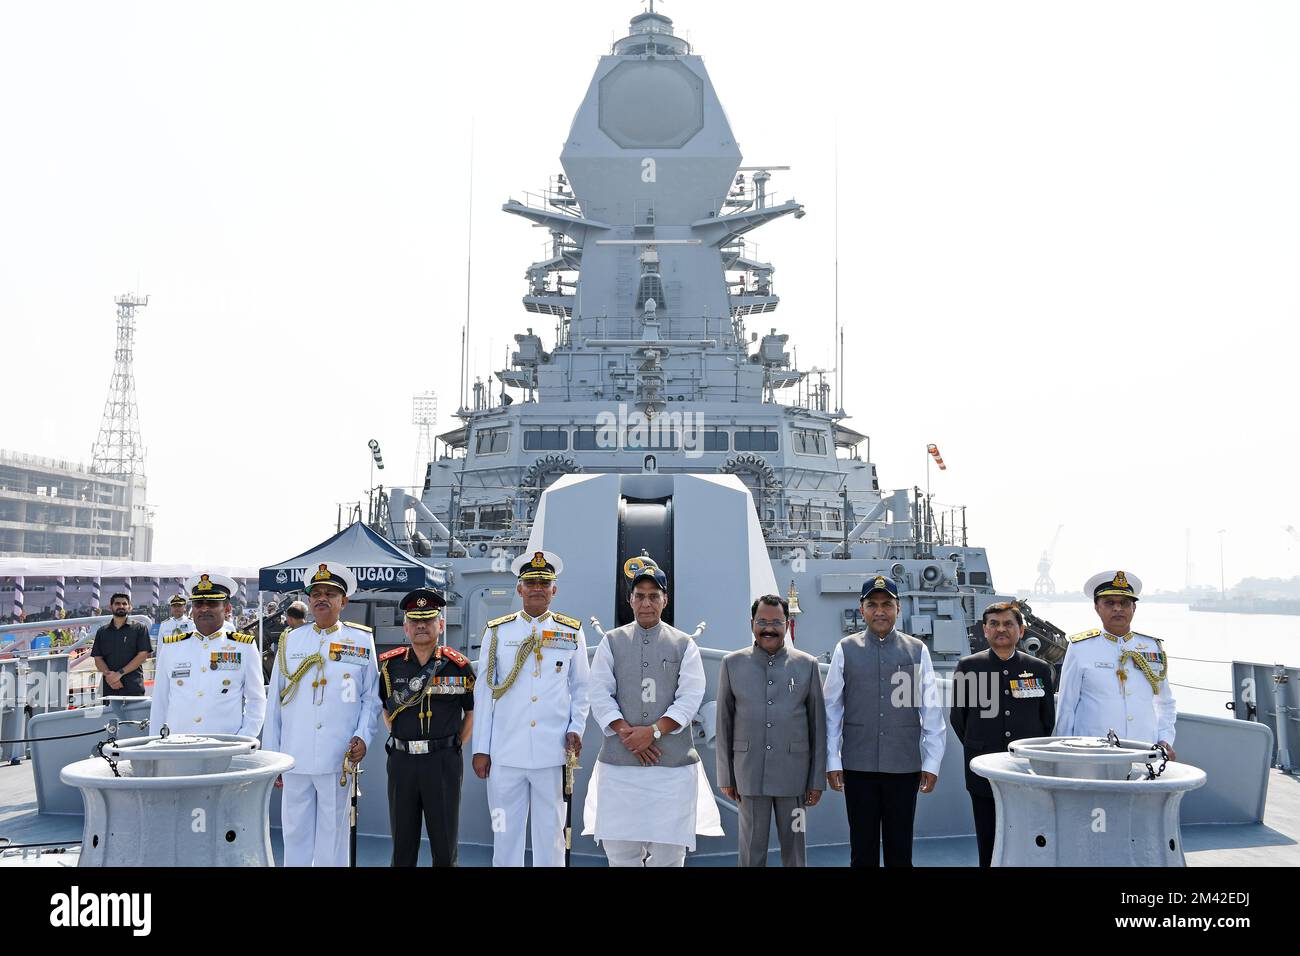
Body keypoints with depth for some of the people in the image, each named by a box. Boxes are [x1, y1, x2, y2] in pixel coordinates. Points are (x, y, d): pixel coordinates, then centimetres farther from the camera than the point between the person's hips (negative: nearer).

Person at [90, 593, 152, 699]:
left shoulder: (139, 629, 7)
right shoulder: (102, 632, 17)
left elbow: (143, 655, -2)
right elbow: (98, 659, 10)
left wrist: (120, 673, -10)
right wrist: (108, 674, -10)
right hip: (109, 688, 3)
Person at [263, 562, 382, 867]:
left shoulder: (361, 641, 5)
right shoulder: (290, 641, 9)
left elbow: (372, 698, 6)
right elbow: (274, 702, 10)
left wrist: (363, 736, -10)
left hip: (338, 760, -2)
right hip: (294, 758, 2)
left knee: (332, 834, 5)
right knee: (295, 833, 7)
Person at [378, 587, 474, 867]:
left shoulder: (458, 665, -2)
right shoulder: (390, 664, 4)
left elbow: (473, 712, 8)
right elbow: (385, 710, 16)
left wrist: (453, 746, 2)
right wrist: (399, 738, 6)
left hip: (444, 762, -2)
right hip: (401, 760, 2)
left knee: (444, 842, 5)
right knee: (402, 844, 11)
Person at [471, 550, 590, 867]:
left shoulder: (572, 632, 7)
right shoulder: (497, 631, 5)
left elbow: (580, 688, 12)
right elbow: (483, 691, 6)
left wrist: (576, 729, -3)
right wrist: (481, 748, 3)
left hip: (553, 754, 0)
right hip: (505, 754, 0)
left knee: (550, 833, 7)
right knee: (505, 832, 5)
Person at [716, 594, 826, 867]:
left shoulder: (808, 664, 4)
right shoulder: (732, 663, 5)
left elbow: (818, 725, 5)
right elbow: (724, 724, 7)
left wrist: (818, 780, 3)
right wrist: (725, 777, 5)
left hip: (793, 771, 0)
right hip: (749, 771, 0)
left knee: (794, 849, 8)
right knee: (752, 851, 6)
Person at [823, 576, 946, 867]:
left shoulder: (917, 651, 3)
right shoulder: (845, 650, 2)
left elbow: (932, 711, 5)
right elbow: (831, 710, 4)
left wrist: (932, 763, 2)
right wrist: (832, 761, 2)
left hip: (904, 766, 0)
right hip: (858, 766, 0)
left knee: (900, 850, 8)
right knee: (862, 850, 8)